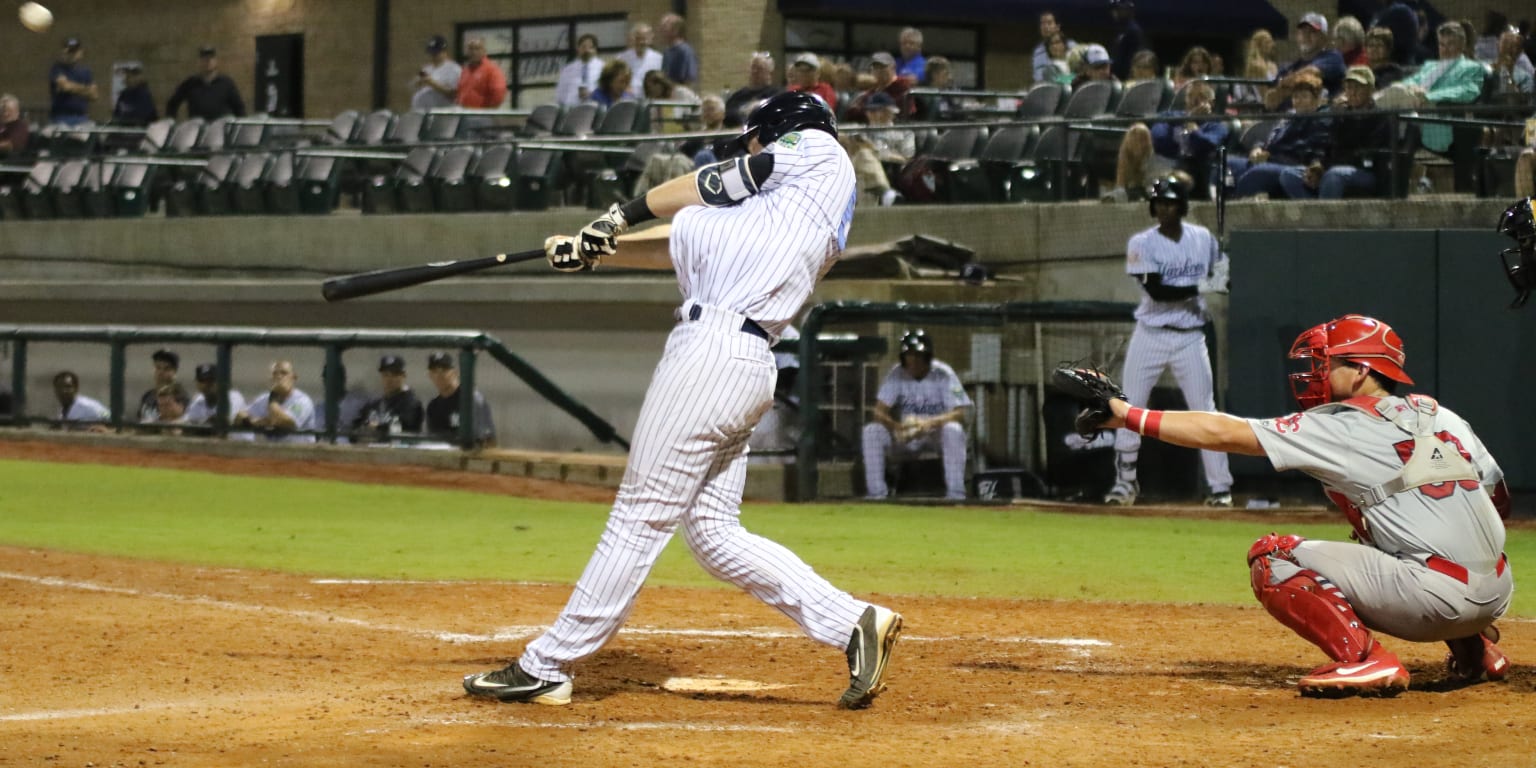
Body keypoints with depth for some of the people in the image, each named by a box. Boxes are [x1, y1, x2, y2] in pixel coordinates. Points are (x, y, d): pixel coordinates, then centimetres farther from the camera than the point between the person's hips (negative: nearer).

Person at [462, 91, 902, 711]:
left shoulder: (817, 150, 6)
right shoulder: (776, 206, 27)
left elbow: (707, 186, 9)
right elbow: (687, 242, 23)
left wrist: (624, 213, 20)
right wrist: (594, 252, 16)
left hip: (712, 350, -9)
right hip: (748, 366, 9)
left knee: (639, 519, -5)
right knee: (714, 533, 8)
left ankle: (544, 668, -1)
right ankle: (852, 623, 2)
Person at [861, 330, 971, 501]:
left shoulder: (943, 375, -12)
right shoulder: (896, 374, -6)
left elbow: (960, 414, -20)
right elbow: (879, 412, -13)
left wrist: (931, 423, -39)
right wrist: (897, 427, -35)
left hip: (936, 434, -2)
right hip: (904, 437, 2)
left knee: (953, 429, -36)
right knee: (871, 431, -23)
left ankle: (955, 493, -30)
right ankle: (876, 492, -18)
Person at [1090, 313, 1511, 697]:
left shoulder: (1341, 425, -2)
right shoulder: (1441, 416, 16)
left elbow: (1220, 433, -3)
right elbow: (1499, 501, 20)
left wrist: (1128, 414, 1)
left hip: (1439, 598, -8)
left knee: (1270, 559, -3)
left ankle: (1365, 659, -12)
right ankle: (1474, 648, 25)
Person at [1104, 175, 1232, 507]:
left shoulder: (1203, 239, 3)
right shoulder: (1142, 243, -7)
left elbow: (1219, 273, 20)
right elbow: (1156, 290, -19)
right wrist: (1199, 288, -26)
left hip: (1190, 337, 1)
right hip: (1150, 334, -1)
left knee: (1204, 411, -2)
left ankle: (1220, 486, 2)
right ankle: (1125, 482, 12)